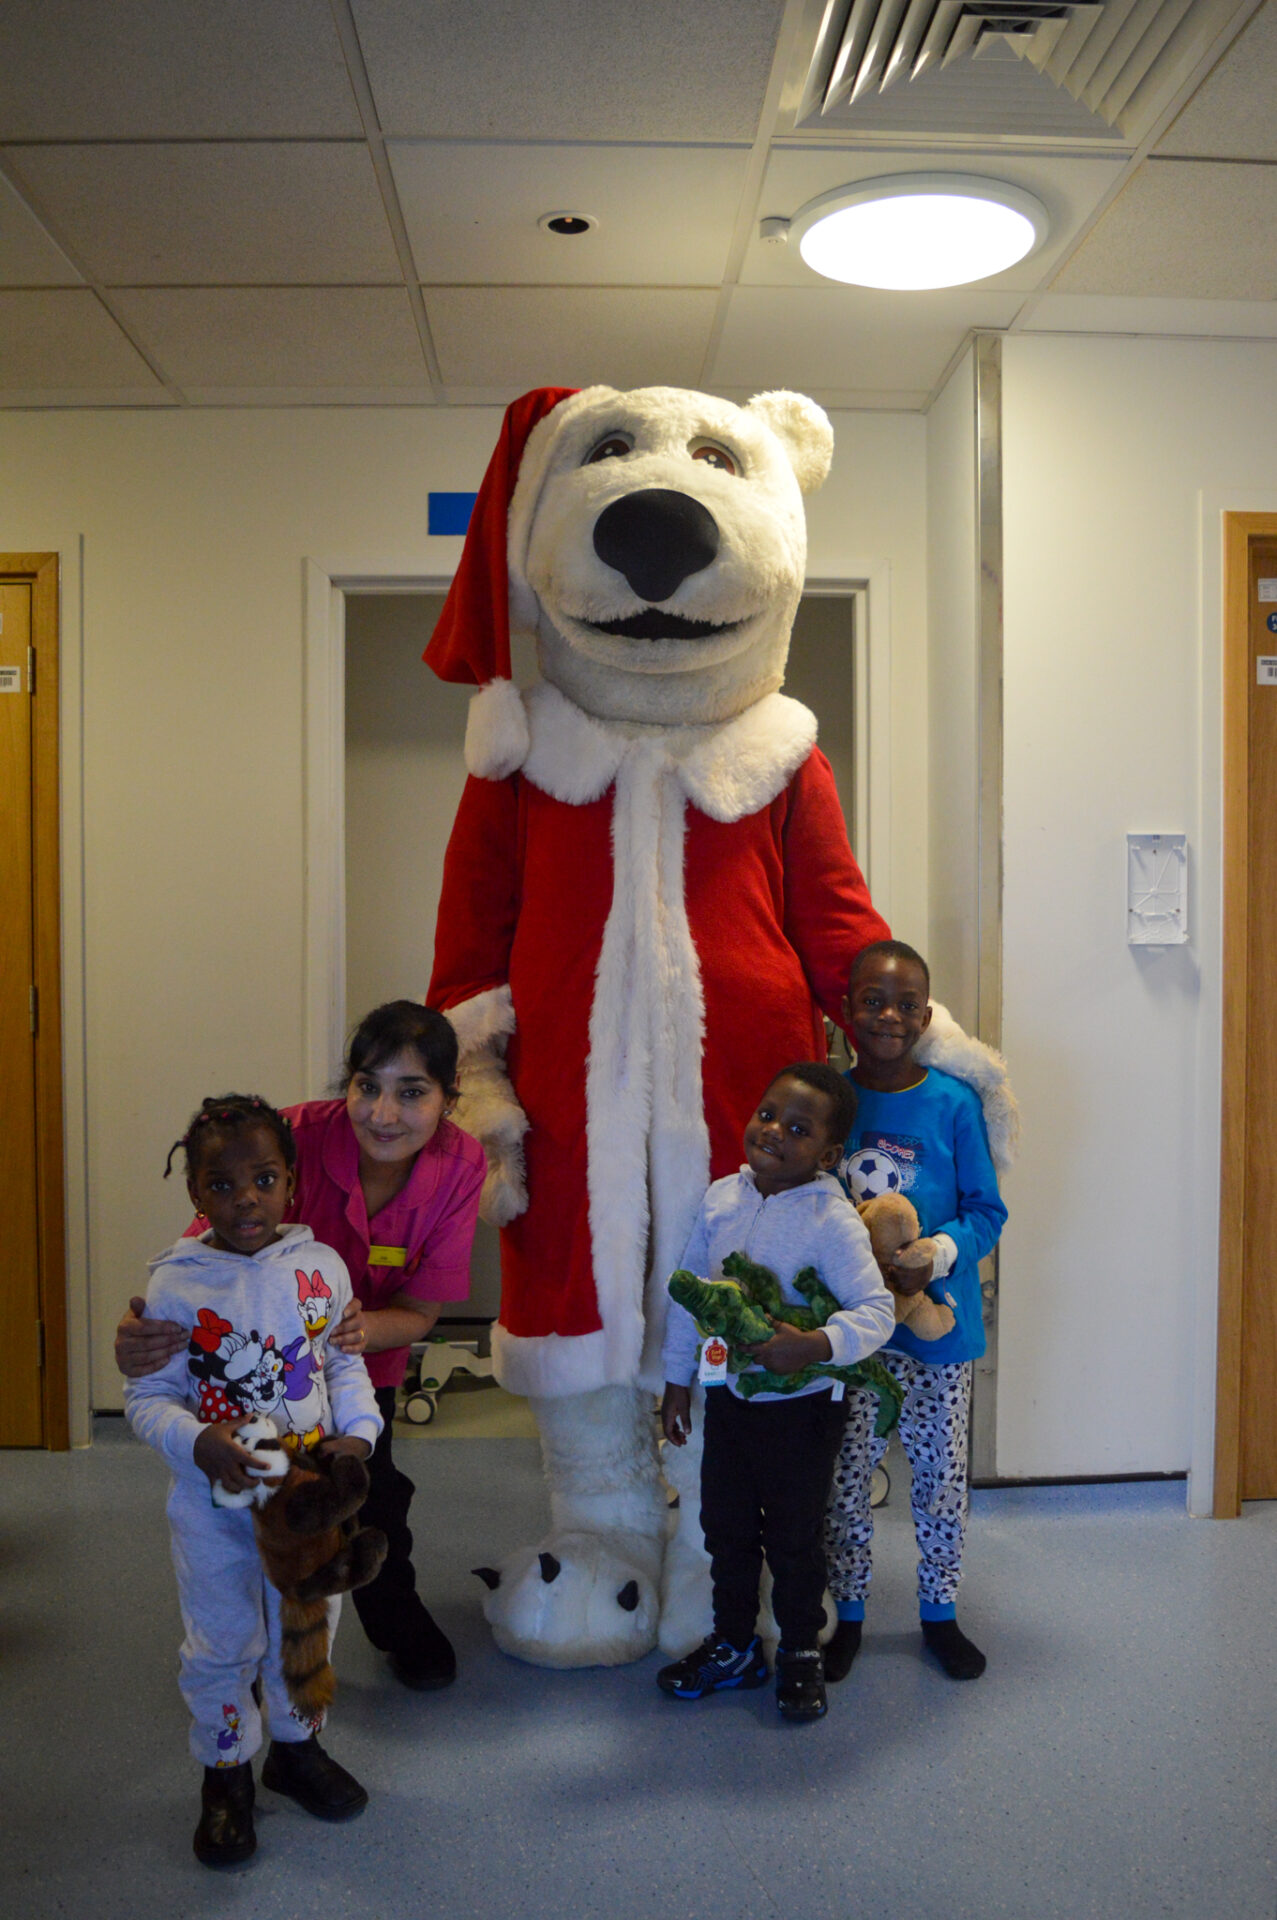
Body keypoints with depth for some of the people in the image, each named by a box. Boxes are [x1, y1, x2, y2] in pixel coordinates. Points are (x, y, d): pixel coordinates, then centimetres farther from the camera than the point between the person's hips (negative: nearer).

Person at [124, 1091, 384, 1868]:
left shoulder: (322, 1266, -7)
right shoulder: (176, 1283, -14)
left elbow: (346, 1363, 5)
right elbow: (148, 1396, -9)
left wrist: (357, 1431, -10)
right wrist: (198, 1442, -26)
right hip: (214, 1501, -2)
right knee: (222, 1643, 12)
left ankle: (297, 1744, 43)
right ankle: (227, 1772, 35)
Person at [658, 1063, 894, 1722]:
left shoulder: (832, 1222, -20)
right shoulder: (721, 1198, -4)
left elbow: (877, 1310, -22)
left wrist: (815, 1344, -38)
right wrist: (677, 1381, 9)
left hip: (801, 1404, -5)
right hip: (728, 1394, 5)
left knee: (793, 1538, 10)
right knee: (725, 1527, 18)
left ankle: (800, 1653, 33)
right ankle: (734, 1646, 38)